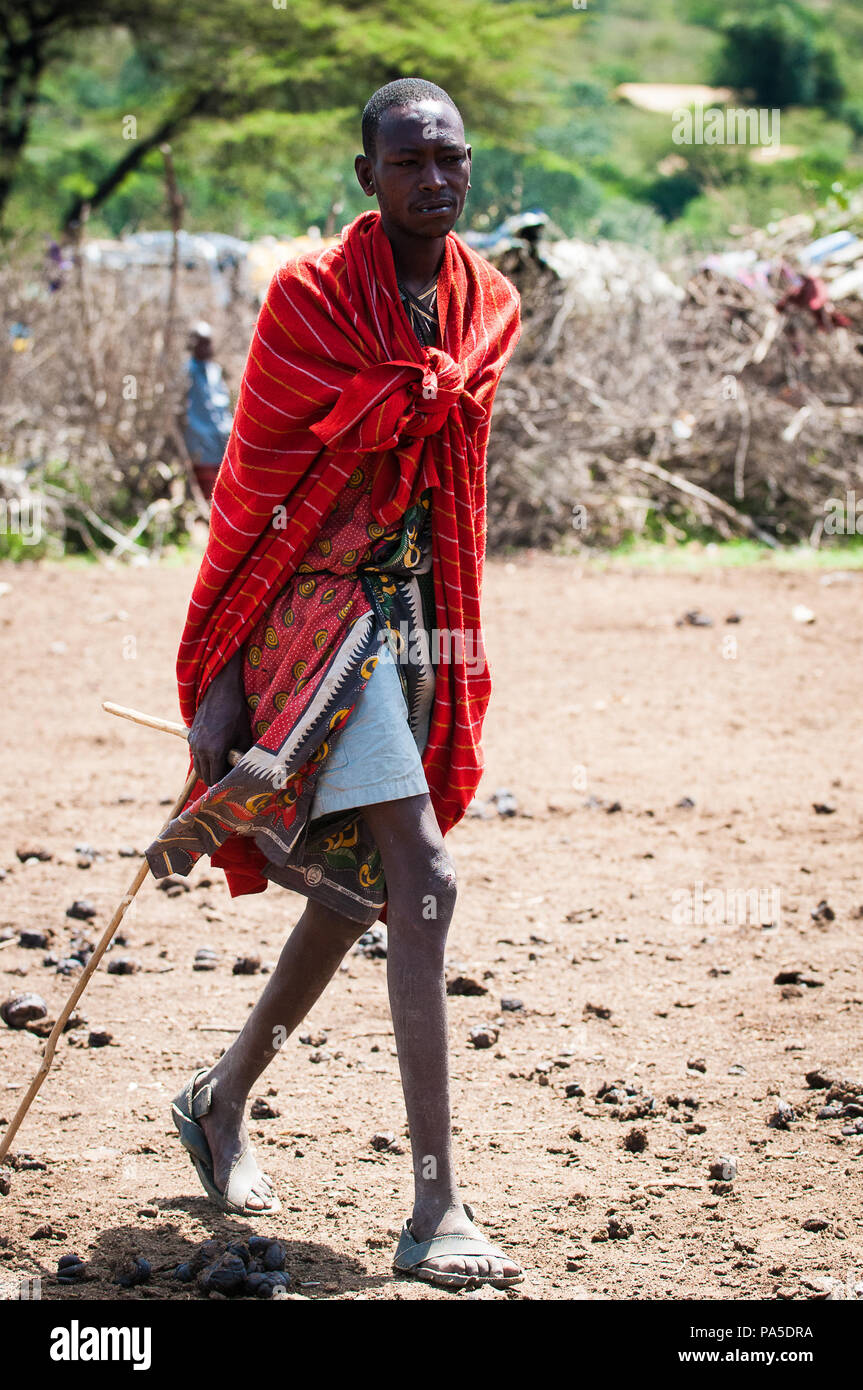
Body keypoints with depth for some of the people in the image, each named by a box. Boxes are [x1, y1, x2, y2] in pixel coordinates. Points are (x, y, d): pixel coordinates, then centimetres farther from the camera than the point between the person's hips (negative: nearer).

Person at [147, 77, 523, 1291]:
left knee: (358, 887, 15)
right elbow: (253, 490, -11)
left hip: (416, 619, 7)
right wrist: (220, 678, -12)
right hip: (318, 610, -7)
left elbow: (444, 484, 13)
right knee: (423, 884, -17)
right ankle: (436, 1212, -17)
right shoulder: (312, 296, -11)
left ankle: (222, 1101, 38)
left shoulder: (489, 309, 8)